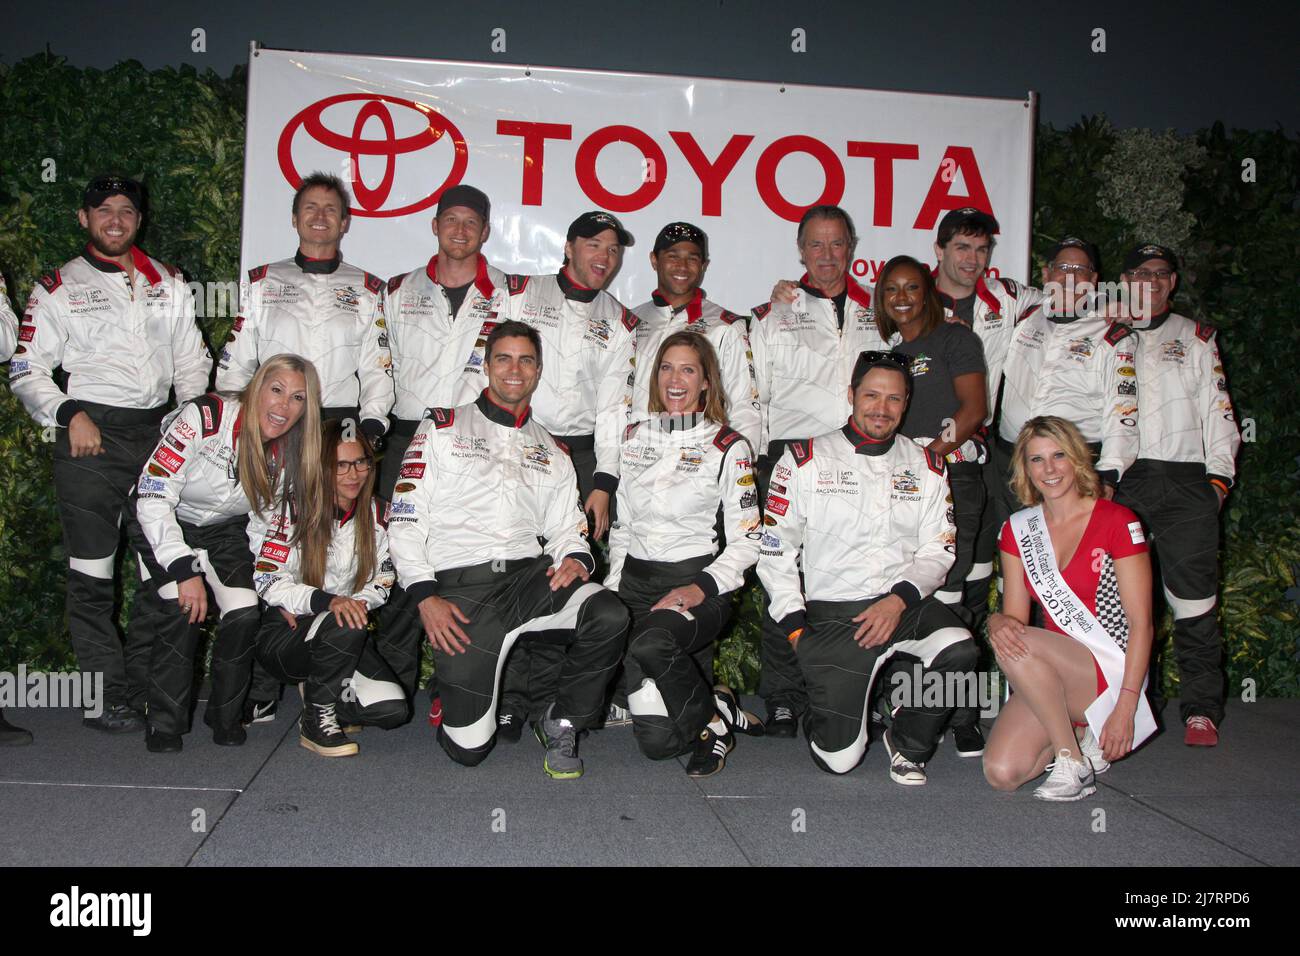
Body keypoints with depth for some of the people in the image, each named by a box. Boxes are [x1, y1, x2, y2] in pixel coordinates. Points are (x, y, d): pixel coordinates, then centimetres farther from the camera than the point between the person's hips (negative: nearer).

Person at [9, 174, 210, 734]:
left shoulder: (168, 284, 16)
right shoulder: (58, 289, 8)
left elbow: (192, 362, 18)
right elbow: (27, 370, 5)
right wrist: (68, 415, -10)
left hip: (160, 431, 3)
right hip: (90, 436, -3)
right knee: (93, 572, -4)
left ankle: (145, 688, 14)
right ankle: (107, 697, 3)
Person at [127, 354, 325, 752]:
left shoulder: (289, 454, -15)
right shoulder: (205, 418, -31)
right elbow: (152, 497, -30)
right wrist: (185, 570, -35)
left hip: (225, 529, 4)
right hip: (163, 524, -4)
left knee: (246, 614, -15)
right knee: (182, 610, -23)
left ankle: (225, 717, 9)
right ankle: (164, 724, -4)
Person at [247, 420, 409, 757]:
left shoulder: (379, 513, 3)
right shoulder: (294, 510, -9)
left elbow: (380, 584, 7)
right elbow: (267, 581, -15)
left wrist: (358, 603, -15)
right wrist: (325, 601, -31)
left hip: (347, 640, 4)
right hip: (283, 638, -4)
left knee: (393, 708, -16)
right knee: (345, 625, -37)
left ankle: (318, 692, 12)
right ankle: (316, 720, -13)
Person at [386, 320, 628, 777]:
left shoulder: (551, 451, 21)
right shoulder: (442, 428, 10)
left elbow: (567, 530, 21)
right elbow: (405, 521, 3)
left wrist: (577, 558, -4)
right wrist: (425, 597, -9)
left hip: (531, 573, 3)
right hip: (460, 583, -3)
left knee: (609, 617, -29)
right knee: (469, 747, -12)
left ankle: (561, 725, -5)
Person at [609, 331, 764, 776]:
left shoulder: (728, 447, 1)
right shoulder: (634, 436, 13)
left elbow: (746, 540, -1)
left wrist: (702, 588, -16)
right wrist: (613, 585, 6)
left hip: (697, 583, -3)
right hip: (635, 582, 4)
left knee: (650, 645, -38)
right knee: (656, 739, -11)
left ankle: (713, 717, -9)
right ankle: (717, 707, 22)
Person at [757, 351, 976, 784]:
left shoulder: (926, 466, 12)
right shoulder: (805, 459, 3)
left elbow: (938, 550, 7)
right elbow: (775, 550, 2)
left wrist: (899, 600, -11)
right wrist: (796, 626, -6)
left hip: (907, 606, 3)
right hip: (831, 614, -3)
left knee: (959, 650, -31)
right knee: (838, 759, -12)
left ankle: (906, 742, -2)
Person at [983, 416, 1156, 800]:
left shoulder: (1117, 521, -6)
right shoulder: (1018, 529, 8)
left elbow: (1141, 622, -10)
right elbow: (1015, 615, 5)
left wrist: (1125, 709, -18)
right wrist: (998, 622, -21)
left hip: (1112, 669, -4)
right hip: (1052, 676, 4)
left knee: (1020, 648, -32)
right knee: (1001, 773, -18)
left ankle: (1074, 761, -14)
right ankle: (1080, 737, 11)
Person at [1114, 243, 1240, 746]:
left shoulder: (1195, 338, 18)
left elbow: (1217, 408, 13)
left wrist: (1219, 472, 1)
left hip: (1184, 482, 0)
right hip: (1119, 480, 0)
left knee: (1194, 599, -5)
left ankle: (1201, 709, 2)